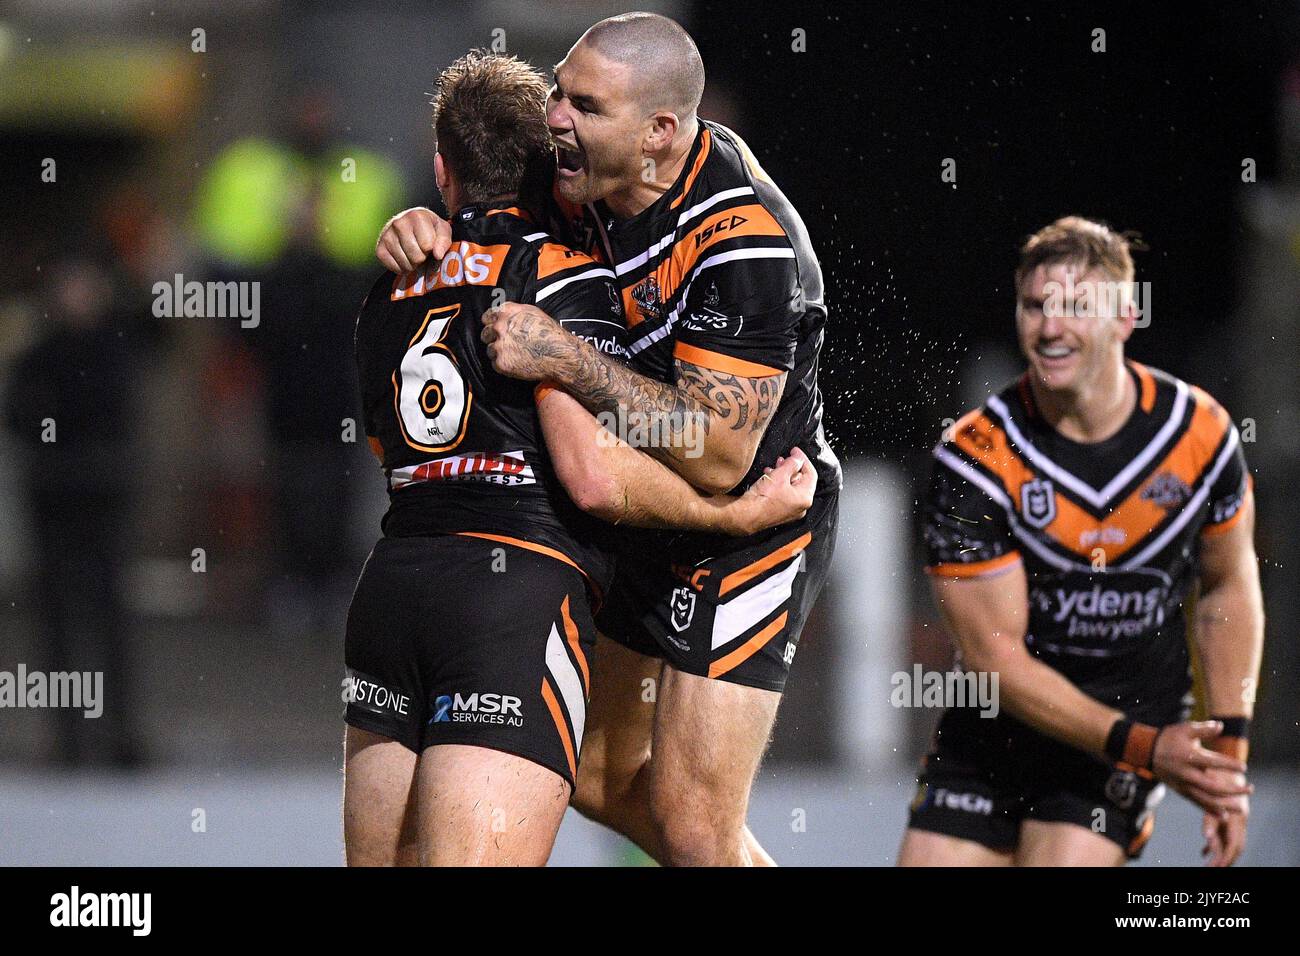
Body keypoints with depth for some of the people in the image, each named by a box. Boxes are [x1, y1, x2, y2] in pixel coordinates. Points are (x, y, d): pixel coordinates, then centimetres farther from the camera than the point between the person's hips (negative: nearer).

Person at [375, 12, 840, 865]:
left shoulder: (746, 243, -31)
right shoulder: (593, 179, -7)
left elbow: (718, 455, -33)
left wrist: (566, 359, -36)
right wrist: (423, 227, -11)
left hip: (753, 531, -9)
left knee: (693, 827, -10)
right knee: (597, 774, 19)